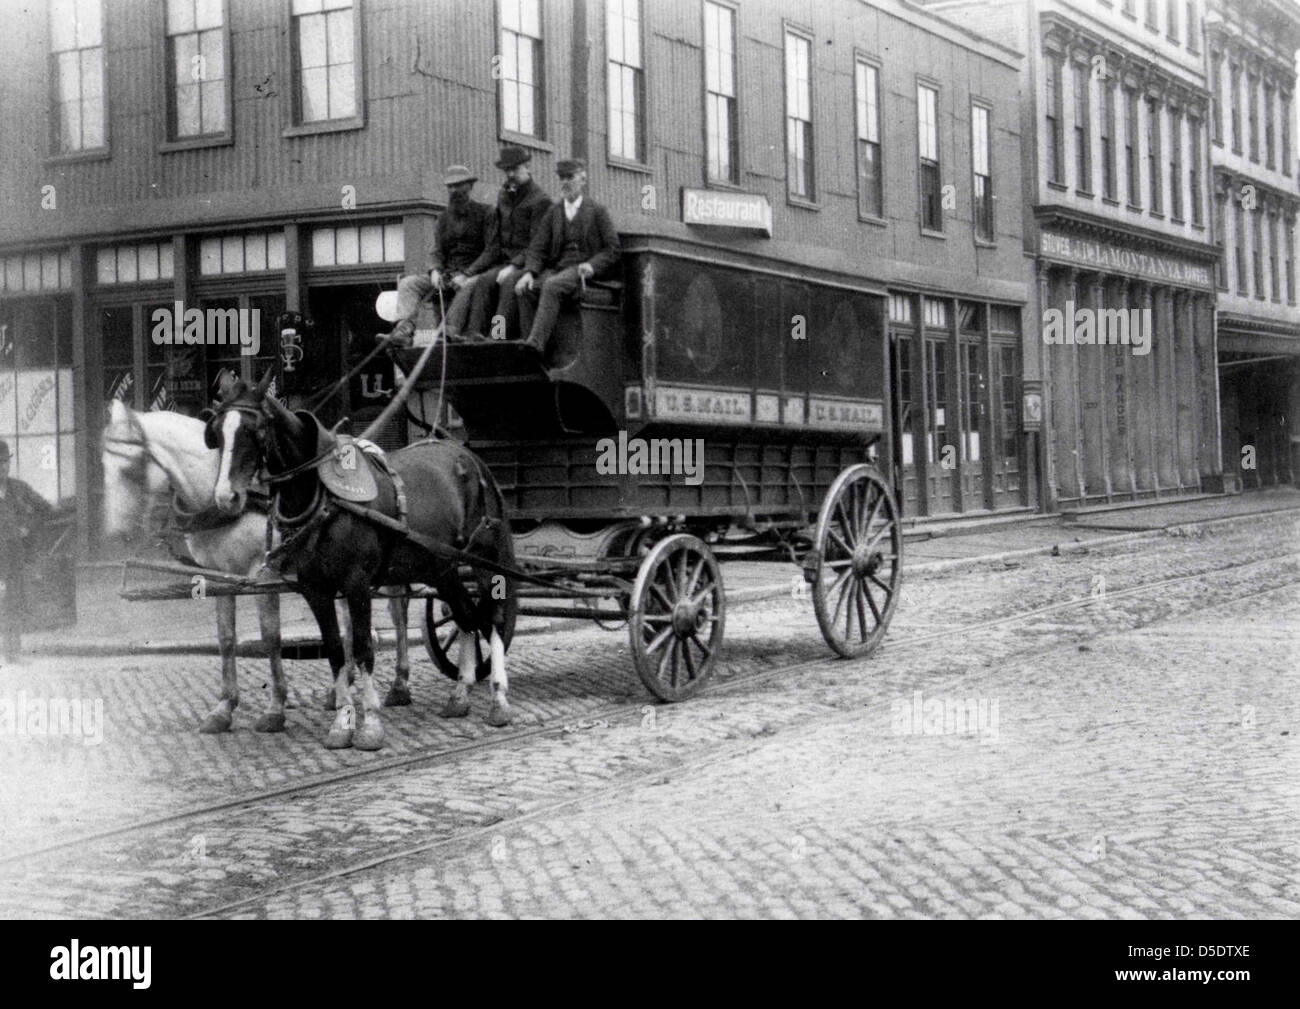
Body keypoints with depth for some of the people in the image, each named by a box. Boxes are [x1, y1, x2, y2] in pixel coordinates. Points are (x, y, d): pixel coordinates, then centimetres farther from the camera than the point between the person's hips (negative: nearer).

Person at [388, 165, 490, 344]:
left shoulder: (484, 212, 4)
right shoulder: (444, 218, 20)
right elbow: (436, 250, 15)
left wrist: (467, 274, -15)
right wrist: (435, 271, -9)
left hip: (473, 274, -5)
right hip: (446, 275, 5)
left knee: (469, 285, -41)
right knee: (407, 283, -15)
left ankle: (449, 332, -50)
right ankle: (404, 328, -37)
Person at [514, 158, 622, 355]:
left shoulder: (597, 211, 7)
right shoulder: (553, 211, 17)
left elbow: (613, 249, 3)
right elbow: (537, 248, 11)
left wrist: (592, 265, -16)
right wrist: (529, 272, -10)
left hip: (582, 270, -4)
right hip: (556, 268, 4)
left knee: (552, 286, -36)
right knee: (527, 290, -27)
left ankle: (535, 344, -46)